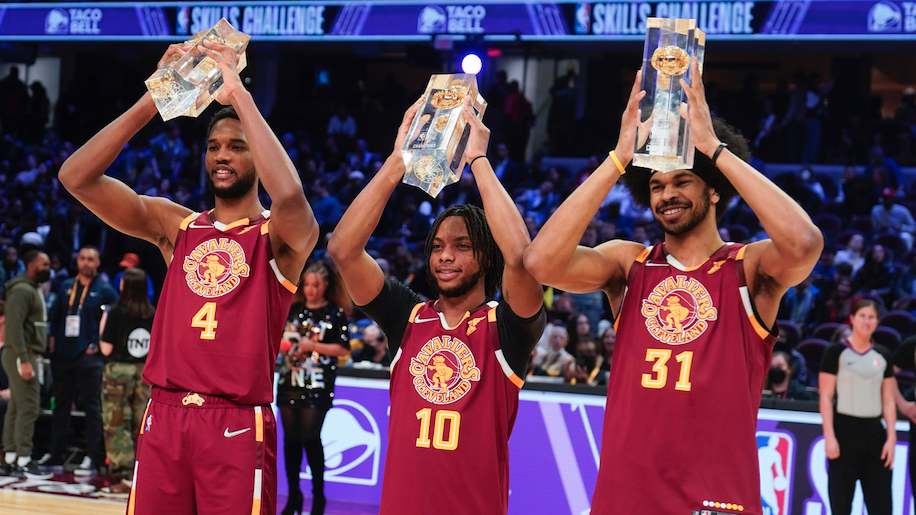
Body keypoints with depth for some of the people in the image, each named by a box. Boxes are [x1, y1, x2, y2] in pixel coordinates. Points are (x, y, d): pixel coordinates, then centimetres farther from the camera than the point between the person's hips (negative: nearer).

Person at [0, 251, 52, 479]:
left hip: (28, 355, 10)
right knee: (28, 408, -11)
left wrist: (31, 358, 15)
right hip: (22, 355, -10)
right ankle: (24, 461, -11)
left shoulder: (33, 290, 21)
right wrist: (24, 360, -24)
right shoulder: (22, 290, -11)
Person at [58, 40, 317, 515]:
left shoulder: (281, 236, 1)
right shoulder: (175, 225, 13)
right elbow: (76, 177, 2)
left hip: (238, 427, -4)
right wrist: (151, 101, -6)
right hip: (162, 417, 4)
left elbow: (289, 195, -25)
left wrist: (240, 96, -18)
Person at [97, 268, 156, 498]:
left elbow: (106, 349, -9)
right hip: (145, 372, 5)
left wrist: (103, 326, 4)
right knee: (141, 427, 9)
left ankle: (125, 479, -4)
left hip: (119, 371, -5)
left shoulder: (116, 314, -10)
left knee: (117, 426, 0)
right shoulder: (153, 314, 3)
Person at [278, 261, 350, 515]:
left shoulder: (335, 313, 0)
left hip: (317, 385, -4)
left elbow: (343, 349, -4)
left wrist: (313, 346, -13)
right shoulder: (294, 310, 14)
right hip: (289, 380, 4)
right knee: (291, 439, 4)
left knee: (310, 439, -8)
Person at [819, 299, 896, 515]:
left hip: (874, 431, 4)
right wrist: (829, 437, -12)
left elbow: (888, 401, 11)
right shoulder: (836, 352, -1)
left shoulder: (883, 356, 11)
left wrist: (891, 438, 2)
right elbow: (826, 397, -4)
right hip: (844, 431, -4)